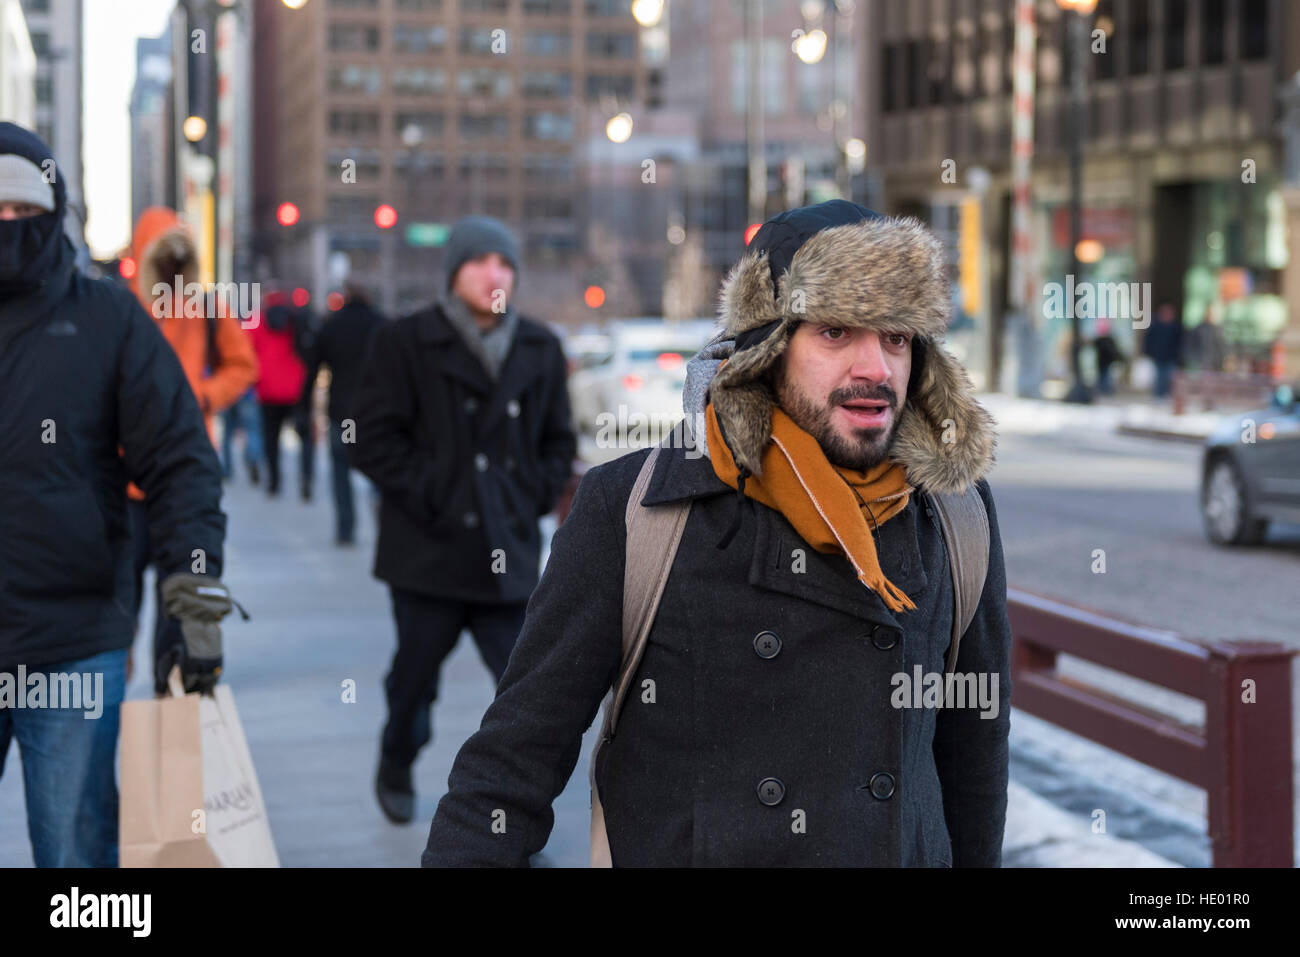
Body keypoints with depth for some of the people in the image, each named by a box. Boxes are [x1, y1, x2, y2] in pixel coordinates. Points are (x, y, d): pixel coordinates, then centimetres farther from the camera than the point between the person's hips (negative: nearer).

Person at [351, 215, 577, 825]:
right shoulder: (404, 343, -3)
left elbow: (559, 440, 18)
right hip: (428, 549, -2)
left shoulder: (540, 350, 10)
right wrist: (427, 499, -13)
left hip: (508, 554, 2)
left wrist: (536, 497, 3)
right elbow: (374, 439, -7)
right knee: (415, 675, 15)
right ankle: (396, 768, 44)